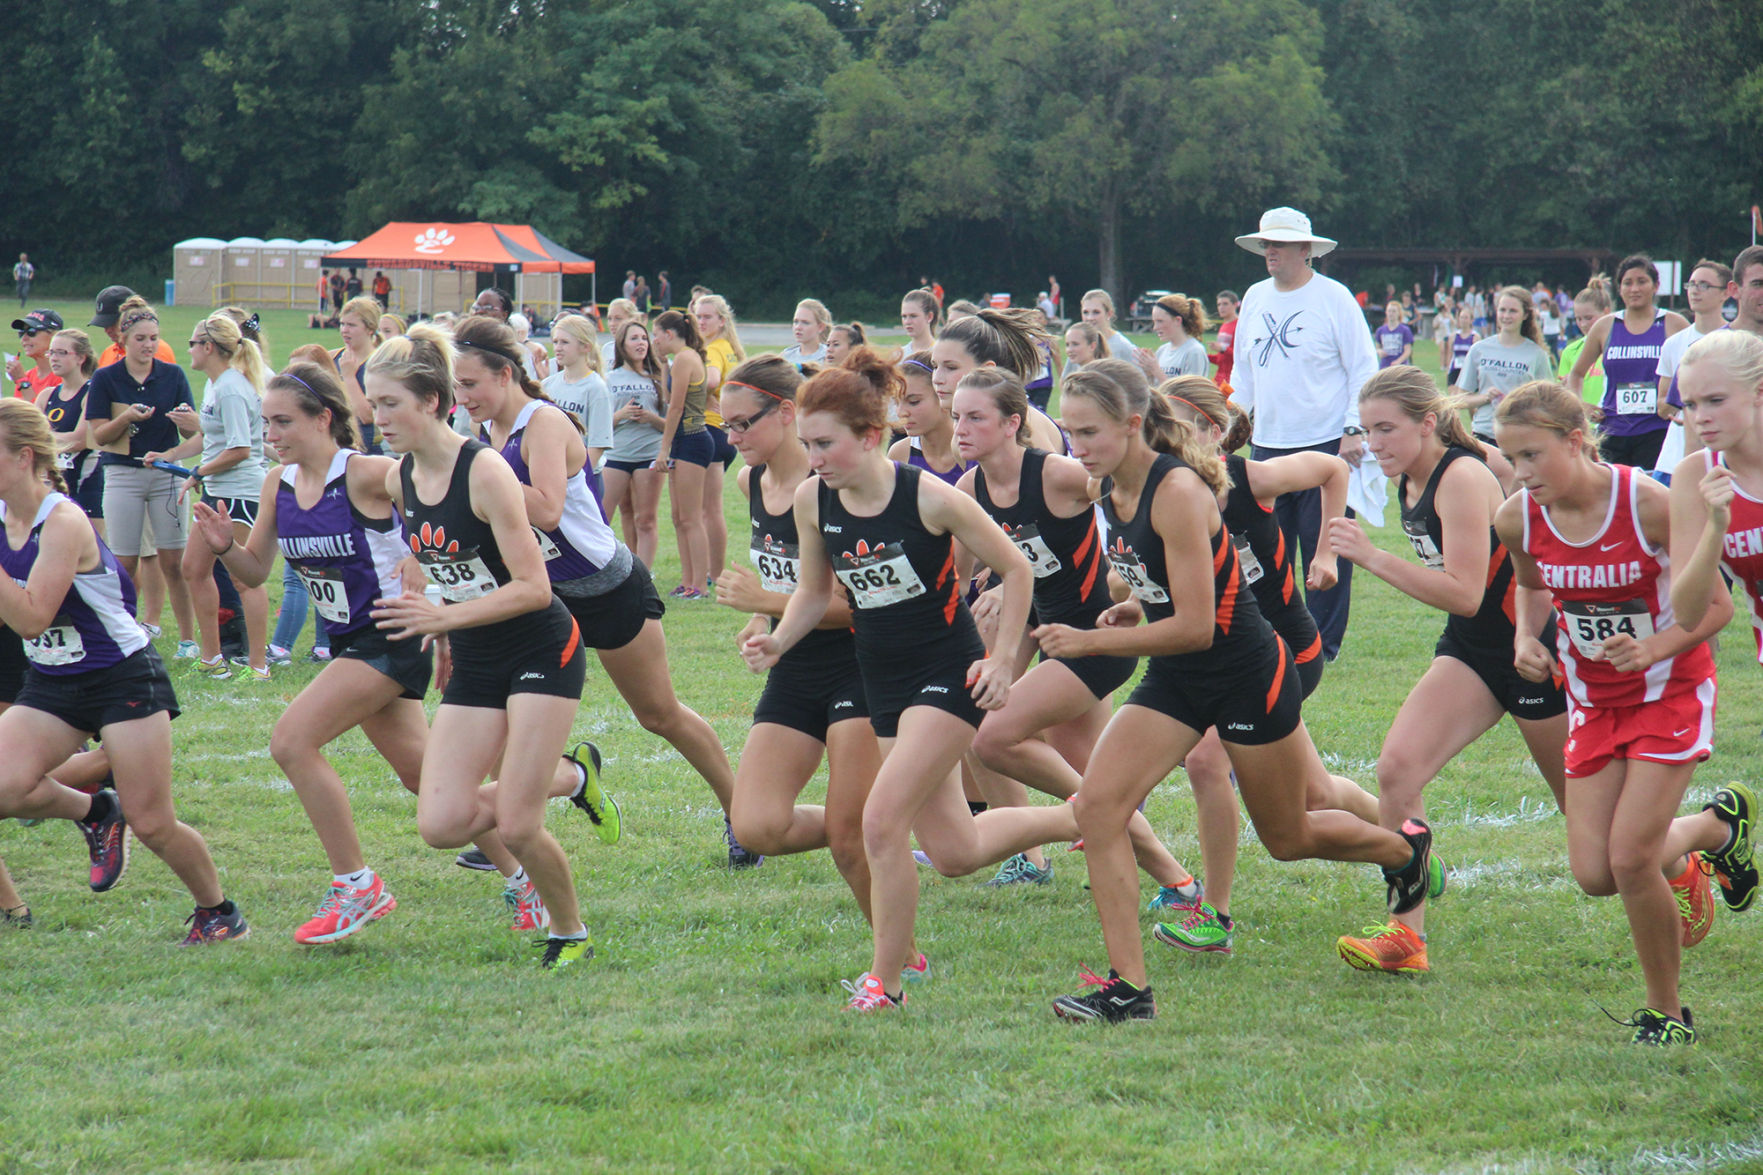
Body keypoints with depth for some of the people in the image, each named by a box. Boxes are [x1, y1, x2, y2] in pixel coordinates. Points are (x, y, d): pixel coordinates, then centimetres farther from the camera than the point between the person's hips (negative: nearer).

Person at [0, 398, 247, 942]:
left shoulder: (63, 522, -22)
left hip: (121, 678, -7)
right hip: (50, 683, 7)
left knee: (152, 825, -4)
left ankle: (218, 910, 22)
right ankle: (94, 811, 10)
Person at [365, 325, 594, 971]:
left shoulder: (484, 470, -20)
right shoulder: (398, 480, 1)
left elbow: (532, 588, -22)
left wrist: (443, 617, -29)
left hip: (542, 653, -7)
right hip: (472, 666, 7)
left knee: (516, 827, -13)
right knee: (441, 824, -7)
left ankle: (571, 934, 15)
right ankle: (563, 779, 20)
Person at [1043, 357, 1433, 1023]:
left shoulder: (1178, 491, -27)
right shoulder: (1107, 489, -1)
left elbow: (1195, 627, -28)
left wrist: (1092, 642, -26)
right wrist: (1134, 607, 0)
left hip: (1247, 674, -7)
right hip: (1175, 679, 7)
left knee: (1288, 839, 12)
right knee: (1097, 804, -13)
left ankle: (1404, 848, 44)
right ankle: (1129, 988, -11)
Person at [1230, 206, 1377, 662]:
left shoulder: (1334, 298, -4)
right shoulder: (1255, 298, 11)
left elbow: (1363, 368, -4)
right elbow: (1243, 368, 21)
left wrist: (1354, 429, -11)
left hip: (1326, 442, -5)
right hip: (1268, 445, 5)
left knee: (1324, 550, -2)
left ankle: (1323, 644, 6)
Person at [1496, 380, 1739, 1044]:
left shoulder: (1649, 505, -24)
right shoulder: (1518, 520, -10)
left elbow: (1716, 605, -15)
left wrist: (1654, 648, -32)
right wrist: (1526, 639, -5)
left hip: (1670, 693, -5)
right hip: (1594, 702, 5)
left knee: (1630, 860, -15)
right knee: (1594, 876, -2)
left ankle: (1667, 1014, 7)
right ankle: (1708, 829, 30)